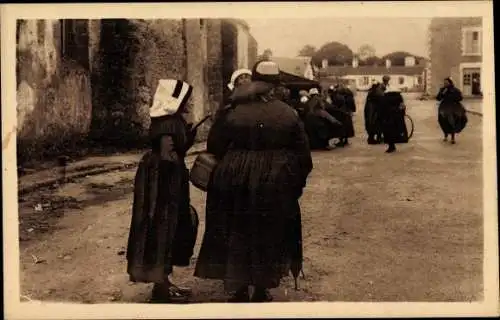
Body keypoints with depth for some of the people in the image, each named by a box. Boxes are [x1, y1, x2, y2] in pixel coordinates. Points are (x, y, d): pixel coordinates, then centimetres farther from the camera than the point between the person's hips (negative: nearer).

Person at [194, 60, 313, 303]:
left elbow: (214, 148, 2)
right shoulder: (287, 114, -4)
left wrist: (222, 176, 16)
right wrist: (296, 182, 11)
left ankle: (239, 290, 19)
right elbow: (303, 155, 0)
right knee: (268, 236, 14)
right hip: (275, 187, 0)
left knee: (237, 235, 14)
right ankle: (261, 291, 22)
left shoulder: (233, 112, -4)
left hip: (236, 185, 0)